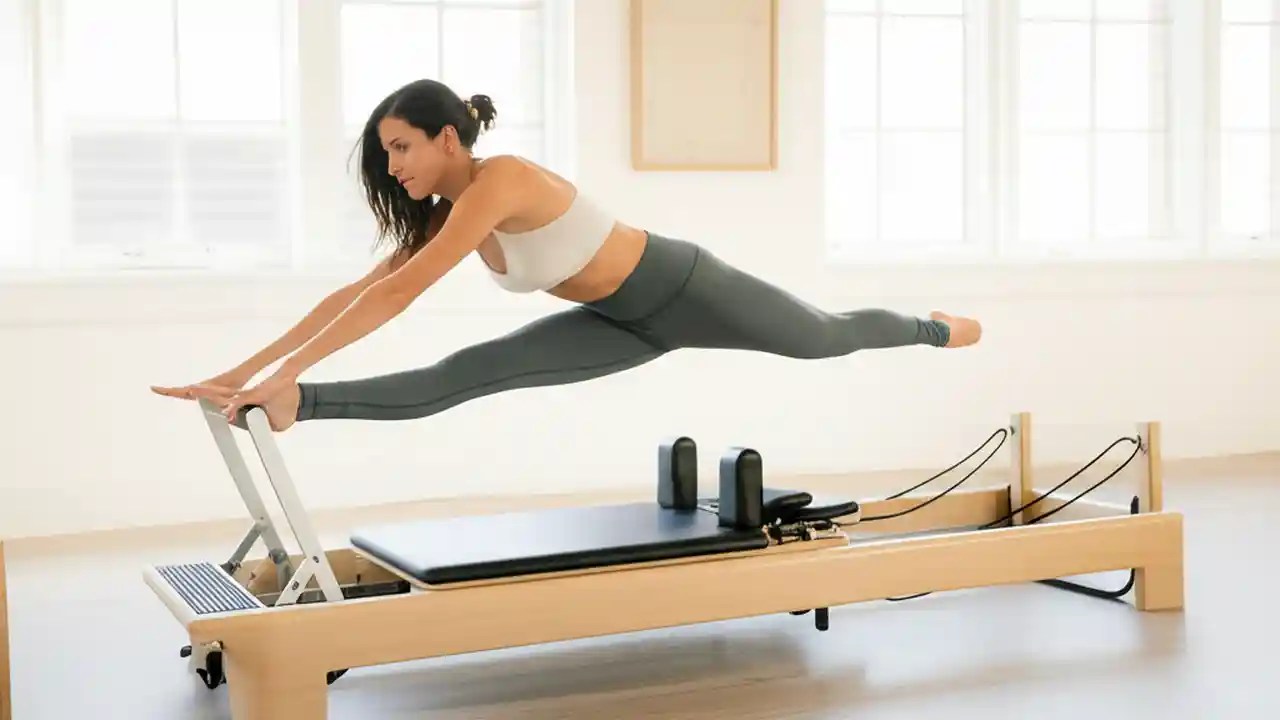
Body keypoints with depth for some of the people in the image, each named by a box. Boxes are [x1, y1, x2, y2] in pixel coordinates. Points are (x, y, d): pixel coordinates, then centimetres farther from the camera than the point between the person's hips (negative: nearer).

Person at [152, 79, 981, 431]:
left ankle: (934, 328, 46)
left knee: (827, 337, 17)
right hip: (632, 321, 7)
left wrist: (285, 370, -37)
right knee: (464, 375, -11)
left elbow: (399, 295, -37)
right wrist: (248, 368, -11)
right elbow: (356, 293, -5)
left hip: (685, 289, -6)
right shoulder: (444, 215, -5)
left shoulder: (502, 180, -31)